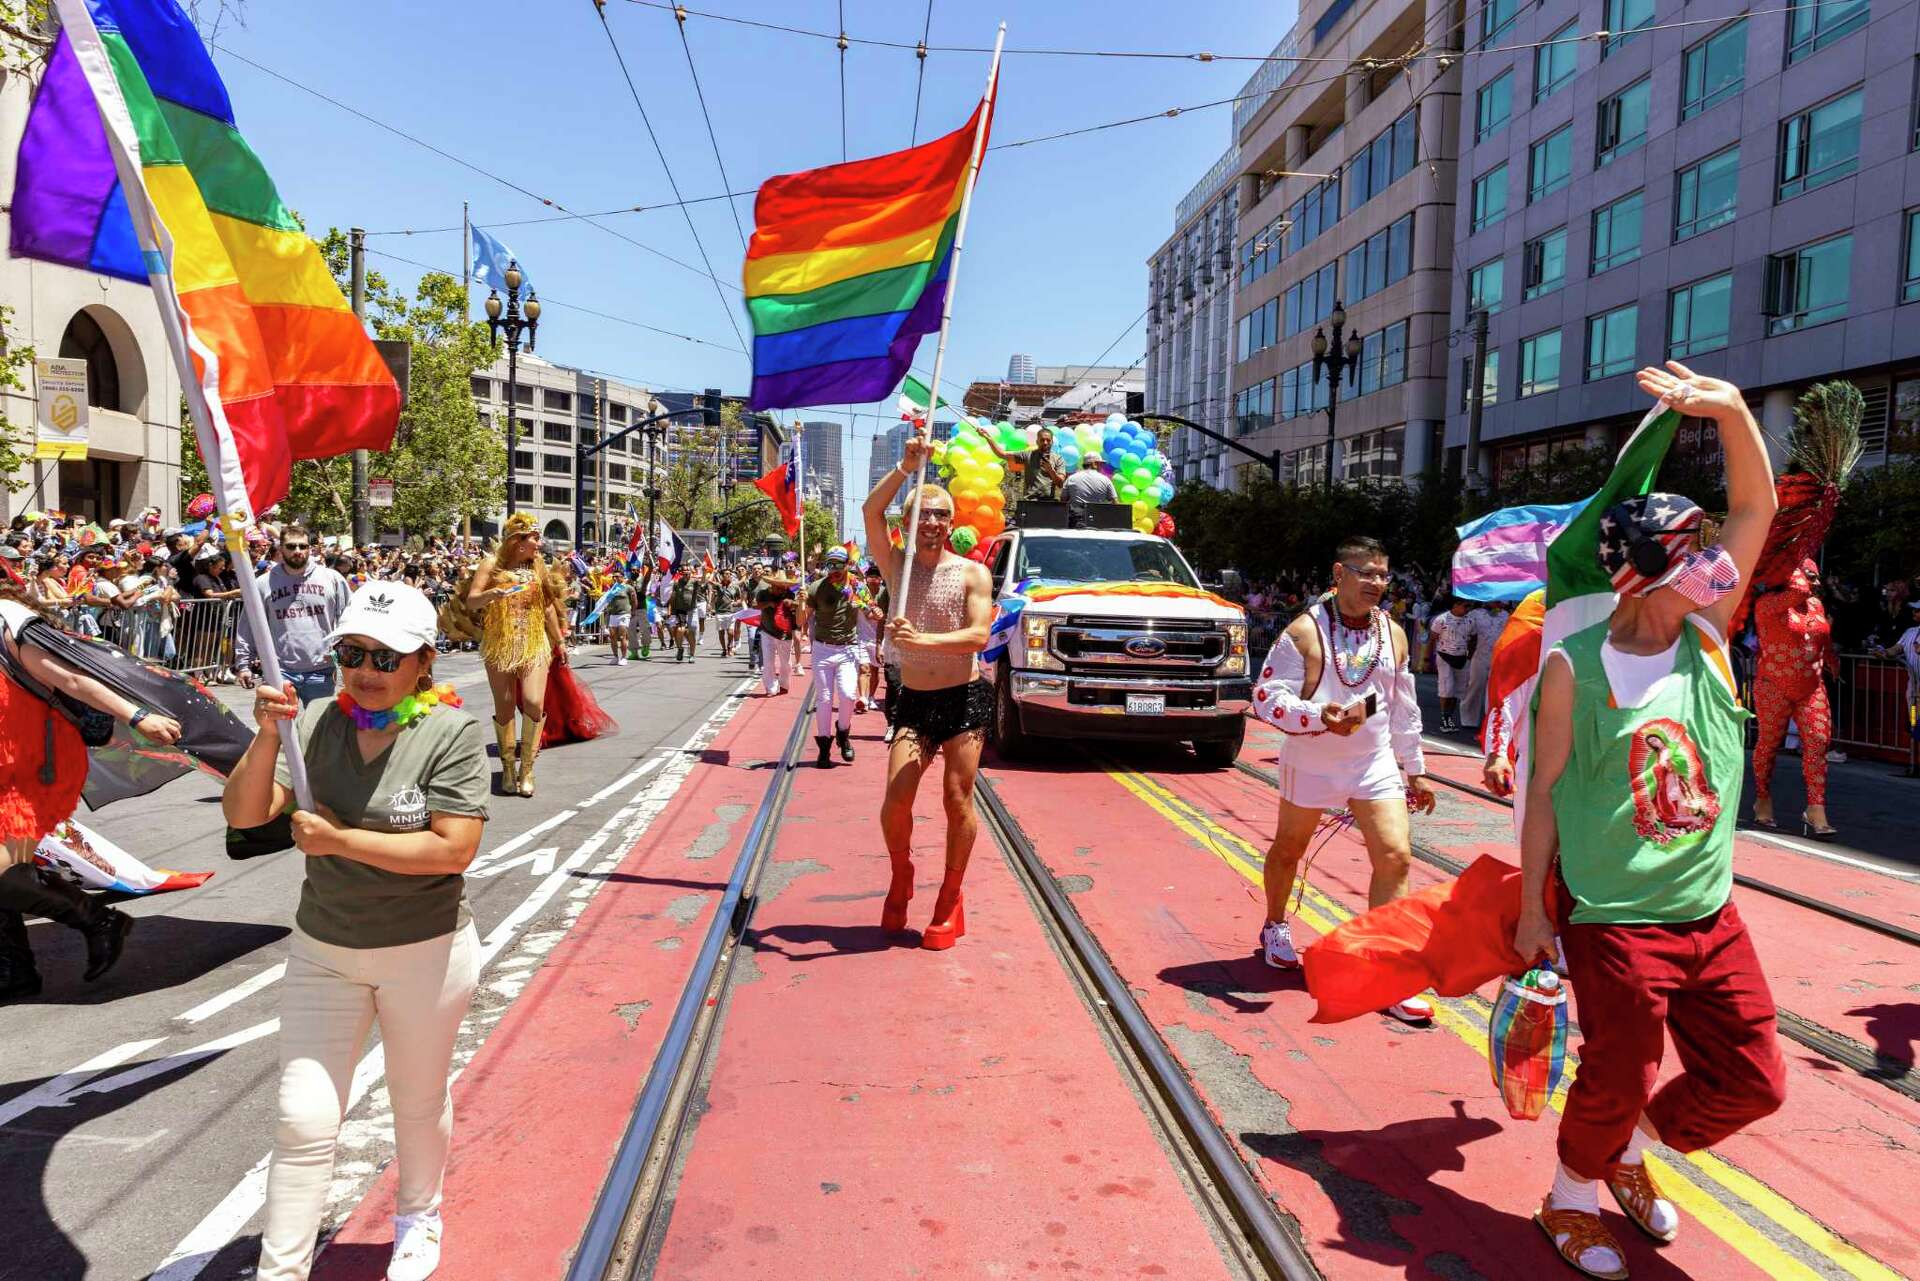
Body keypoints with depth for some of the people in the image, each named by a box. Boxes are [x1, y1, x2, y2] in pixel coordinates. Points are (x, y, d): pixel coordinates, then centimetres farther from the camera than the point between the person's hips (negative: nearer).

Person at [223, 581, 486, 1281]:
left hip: (426, 953, -2)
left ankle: (417, 1218, 46)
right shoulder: (315, 721, -6)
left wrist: (338, 840, -22)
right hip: (323, 952, 3)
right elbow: (243, 813, -11)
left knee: (419, 1104, 18)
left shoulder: (453, 734, -17)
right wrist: (267, 734, -27)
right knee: (303, 1121, 3)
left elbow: (453, 849, -25)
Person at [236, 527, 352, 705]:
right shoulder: (264, 584, 2)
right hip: (279, 671, 0)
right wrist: (243, 664, 6)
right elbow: (247, 628, 8)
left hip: (321, 671, 1)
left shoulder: (332, 579, 2)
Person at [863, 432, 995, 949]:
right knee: (896, 800, -8)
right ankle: (901, 877, 21)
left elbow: (979, 635, -14)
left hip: (964, 699, -2)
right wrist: (906, 466, -19)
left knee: (958, 800, -1)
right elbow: (871, 511, -10)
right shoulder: (898, 566, 5)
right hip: (913, 699, 2)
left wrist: (923, 640, -27)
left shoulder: (972, 573, -2)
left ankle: (950, 900, 15)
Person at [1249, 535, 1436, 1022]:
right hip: (1311, 762, -3)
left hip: (1375, 764, 4)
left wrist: (1416, 770, 15)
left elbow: (1405, 708, 12)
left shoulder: (1393, 634, 4)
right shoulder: (1305, 631, -14)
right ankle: (1275, 928, 44)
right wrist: (1320, 716, -31)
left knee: (1396, 857, -8)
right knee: (1289, 849, 16)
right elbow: (1266, 696, -16)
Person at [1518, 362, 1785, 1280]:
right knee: (1617, 1080, 3)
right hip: (1611, 919, -5)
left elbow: (1757, 509, -5)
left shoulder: (1706, 638, 1)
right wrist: (1533, 908, -6)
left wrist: (1730, 409, -18)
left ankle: (1632, 1148, 37)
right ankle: (1571, 1200, 32)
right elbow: (1544, 791, -8)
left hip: (1712, 914, 6)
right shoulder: (1575, 667, -12)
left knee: (1752, 1081, 11)